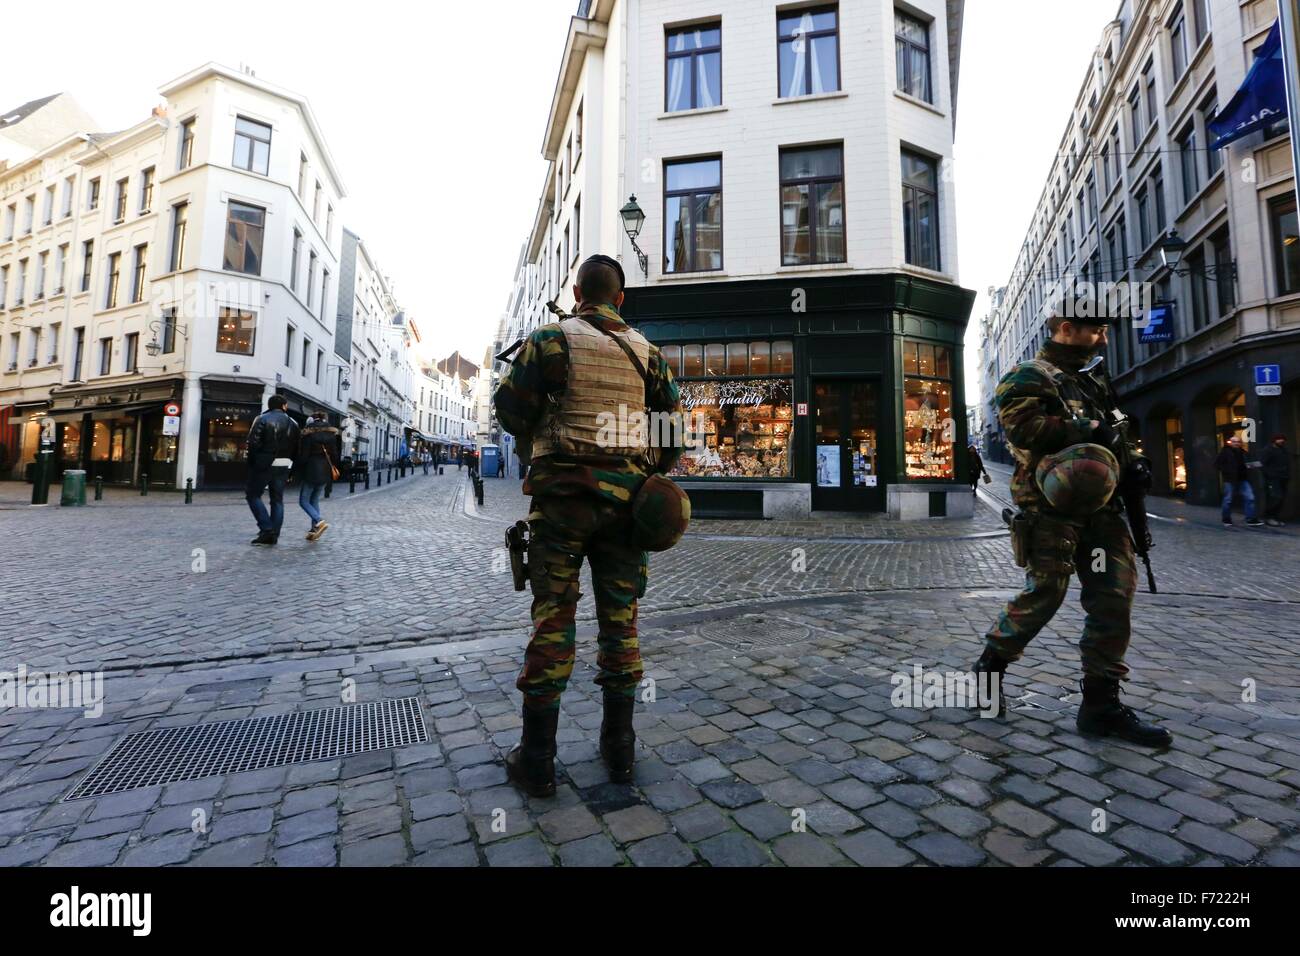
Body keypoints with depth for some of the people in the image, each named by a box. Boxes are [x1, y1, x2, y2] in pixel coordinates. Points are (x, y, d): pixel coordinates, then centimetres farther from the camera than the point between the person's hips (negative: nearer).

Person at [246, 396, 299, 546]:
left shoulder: (262, 419, -3)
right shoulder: (292, 423, 7)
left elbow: (253, 443, -11)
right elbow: (296, 447, 5)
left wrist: (252, 463, -2)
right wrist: (289, 463, 10)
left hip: (264, 464, -3)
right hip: (283, 466, 4)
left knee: (253, 495, 7)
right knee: (277, 500, 9)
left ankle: (266, 529, -4)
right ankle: (274, 534, 8)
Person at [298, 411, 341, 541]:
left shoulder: (308, 434, -8)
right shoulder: (333, 433, 6)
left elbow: (303, 455, -8)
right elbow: (336, 454, 6)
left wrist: (300, 471, 5)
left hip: (312, 471, -6)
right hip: (326, 472, 6)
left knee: (303, 501, 4)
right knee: (315, 500, 15)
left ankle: (319, 522, -18)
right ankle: (315, 530, 10)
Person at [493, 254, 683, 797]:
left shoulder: (550, 340, -2)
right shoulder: (646, 351, 10)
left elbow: (511, 409, -1)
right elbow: (672, 420, 12)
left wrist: (531, 447, 19)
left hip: (564, 492, -3)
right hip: (626, 494, 3)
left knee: (552, 617, 3)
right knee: (620, 617, 9)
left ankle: (536, 758, 12)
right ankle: (618, 748, 20)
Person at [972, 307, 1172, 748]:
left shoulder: (1093, 382, 23)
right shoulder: (1028, 377, -4)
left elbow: (1110, 435, 29)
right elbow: (1022, 427, -20)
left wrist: (1130, 457, 10)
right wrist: (1088, 428, -14)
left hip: (1101, 505, 8)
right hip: (1052, 508, -8)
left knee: (1115, 596, 3)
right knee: (1043, 597, -4)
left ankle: (1101, 703, 11)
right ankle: (989, 667, 16)